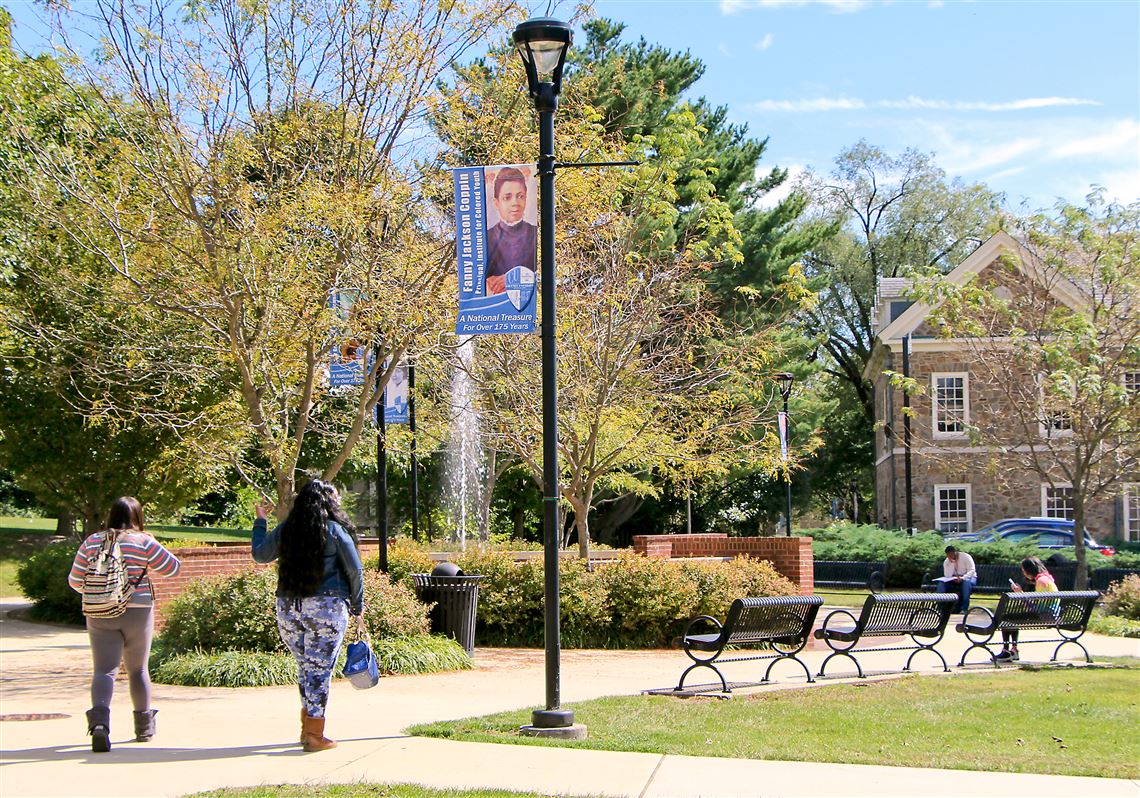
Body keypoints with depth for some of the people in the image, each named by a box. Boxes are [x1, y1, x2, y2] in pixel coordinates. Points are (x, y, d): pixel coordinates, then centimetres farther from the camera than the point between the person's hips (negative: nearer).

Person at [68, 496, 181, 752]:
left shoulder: (92, 542, 3)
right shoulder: (143, 542, -5)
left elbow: (75, 581, 8)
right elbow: (172, 568, 1)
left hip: (100, 616, 1)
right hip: (137, 613, -1)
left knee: (104, 670, -5)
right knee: (138, 669, 16)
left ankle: (99, 721, -29)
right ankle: (144, 728, 26)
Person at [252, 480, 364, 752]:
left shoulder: (285, 529, 7)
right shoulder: (335, 530, -3)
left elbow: (260, 554, 19)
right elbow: (355, 570, -3)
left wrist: (260, 521, 32)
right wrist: (357, 606, 8)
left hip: (287, 607, 4)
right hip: (326, 607, -4)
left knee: (306, 668, 17)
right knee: (319, 669, 0)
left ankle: (307, 728, 22)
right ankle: (314, 736, 1)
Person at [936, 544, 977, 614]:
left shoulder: (966, 557, -12)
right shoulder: (946, 562, -2)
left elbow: (972, 571, -21)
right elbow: (947, 576, -15)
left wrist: (962, 578, -39)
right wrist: (952, 563, -23)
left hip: (968, 577, -3)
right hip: (954, 580, 3)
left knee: (966, 582, -40)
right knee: (941, 583, -24)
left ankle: (964, 608, -39)